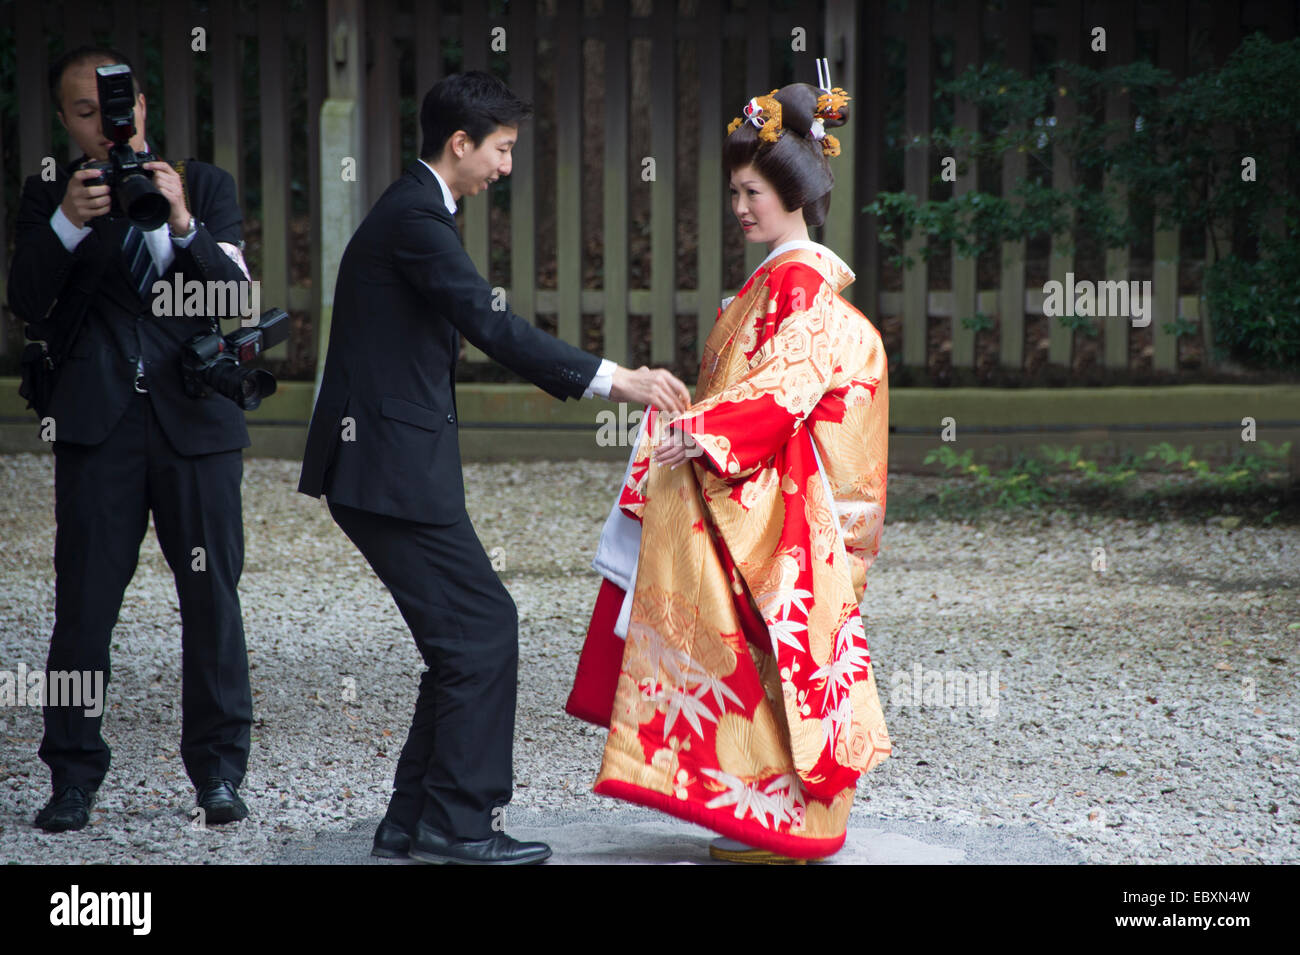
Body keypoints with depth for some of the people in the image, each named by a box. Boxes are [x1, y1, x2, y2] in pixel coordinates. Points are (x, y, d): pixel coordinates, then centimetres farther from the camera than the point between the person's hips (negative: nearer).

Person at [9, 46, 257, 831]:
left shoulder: (207, 185, 11)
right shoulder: (49, 196, 10)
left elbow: (236, 294, 0)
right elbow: (27, 307, -1)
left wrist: (183, 225, -17)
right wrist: (67, 225, -17)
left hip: (196, 413, 0)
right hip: (99, 421, 0)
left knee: (212, 594, -1)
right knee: (84, 599, -3)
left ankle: (219, 769, 8)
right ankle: (73, 776, 6)